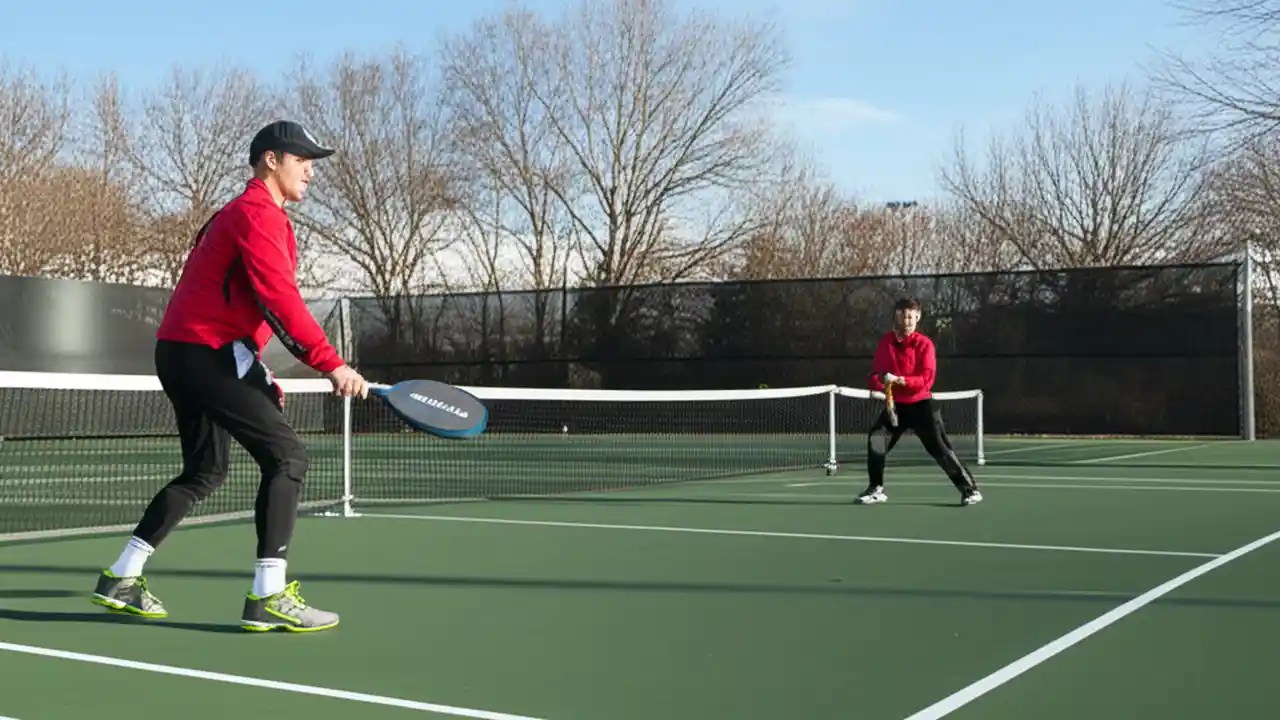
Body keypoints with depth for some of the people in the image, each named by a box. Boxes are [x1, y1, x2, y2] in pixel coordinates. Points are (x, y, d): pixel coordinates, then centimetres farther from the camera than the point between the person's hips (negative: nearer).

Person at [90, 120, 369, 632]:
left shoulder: (240, 214, 23)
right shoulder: (259, 214, -10)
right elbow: (281, 301, -23)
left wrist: (259, 376, 21)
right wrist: (331, 364, -28)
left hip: (185, 353, 11)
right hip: (207, 353, -11)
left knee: (205, 472, 20)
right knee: (286, 456, -11)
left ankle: (120, 579, 24)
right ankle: (268, 596, -16)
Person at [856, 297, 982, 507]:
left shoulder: (924, 344, -13)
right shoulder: (885, 342, 2)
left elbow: (927, 379, -21)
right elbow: (876, 373, 3)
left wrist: (901, 380, -35)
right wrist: (879, 381, -21)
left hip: (921, 404, -4)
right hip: (896, 404, 5)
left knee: (940, 448, -9)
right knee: (875, 441, -7)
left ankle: (970, 489, -1)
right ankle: (876, 489, 10)